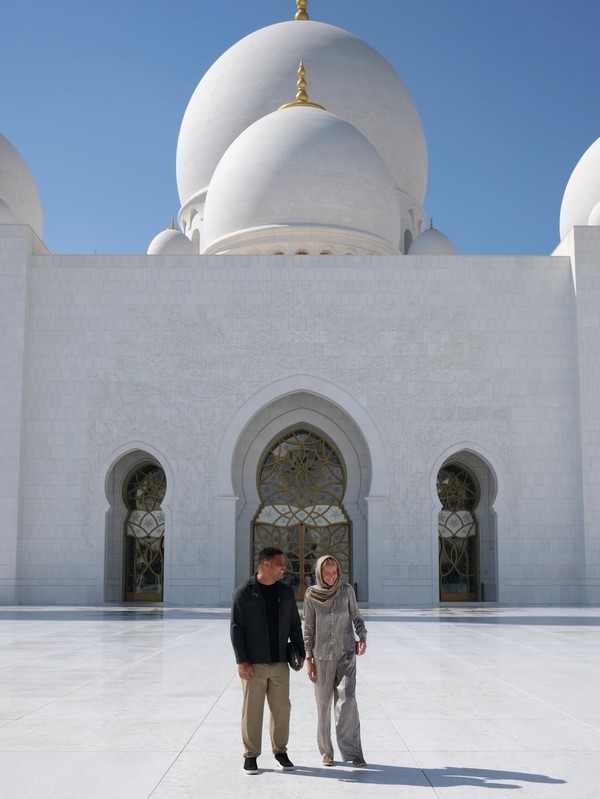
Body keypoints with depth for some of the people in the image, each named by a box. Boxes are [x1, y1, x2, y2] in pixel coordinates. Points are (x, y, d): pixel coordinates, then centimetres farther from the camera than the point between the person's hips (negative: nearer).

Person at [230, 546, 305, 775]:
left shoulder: (286, 592, 8)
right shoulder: (244, 593, -5)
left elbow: (295, 625, 14)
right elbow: (236, 628, -7)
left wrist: (300, 652, 7)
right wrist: (241, 660, -12)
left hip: (280, 662, 4)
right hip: (253, 664, -4)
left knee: (281, 707, 8)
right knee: (252, 710, 2)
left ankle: (280, 751, 23)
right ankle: (250, 755, 14)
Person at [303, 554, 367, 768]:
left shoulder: (347, 590, -3)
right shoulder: (311, 595, -4)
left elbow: (356, 617, 6)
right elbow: (308, 628, 1)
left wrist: (362, 635, -13)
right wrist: (308, 658, -1)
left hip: (346, 654, 0)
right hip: (322, 655, 0)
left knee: (347, 699, -13)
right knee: (323, 704, 6)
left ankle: (352, 752, -10)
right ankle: (326, 751, 19)